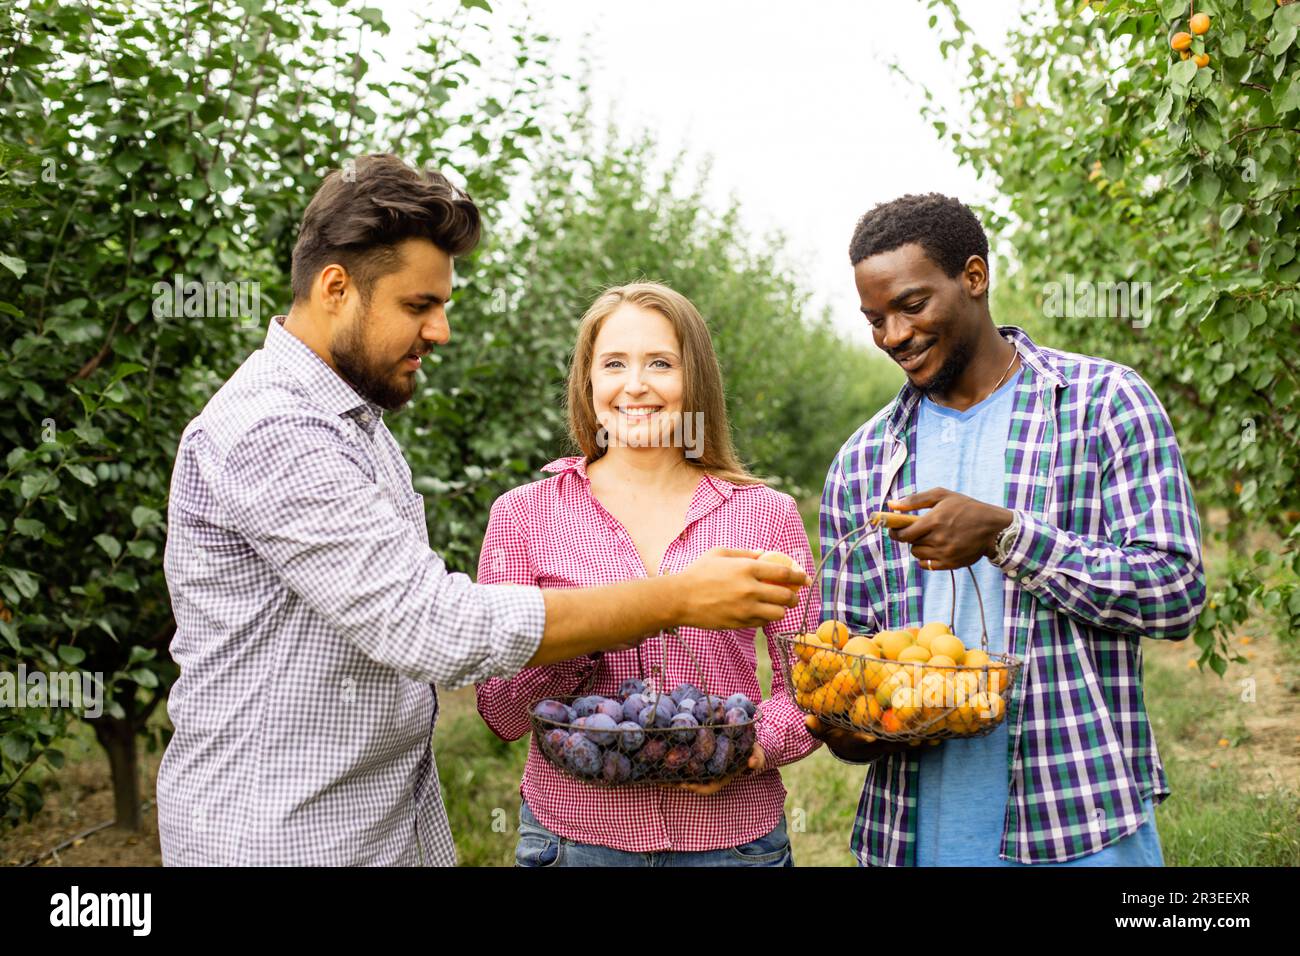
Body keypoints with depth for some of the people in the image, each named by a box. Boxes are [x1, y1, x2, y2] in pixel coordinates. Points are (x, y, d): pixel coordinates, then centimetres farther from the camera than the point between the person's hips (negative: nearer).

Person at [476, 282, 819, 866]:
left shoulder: (766, 515, 1)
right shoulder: (524, 514, -1)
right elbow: (500, 714, 0)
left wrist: (761, 742, -16)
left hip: (731, 834, 1)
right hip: (572, 834, 0)